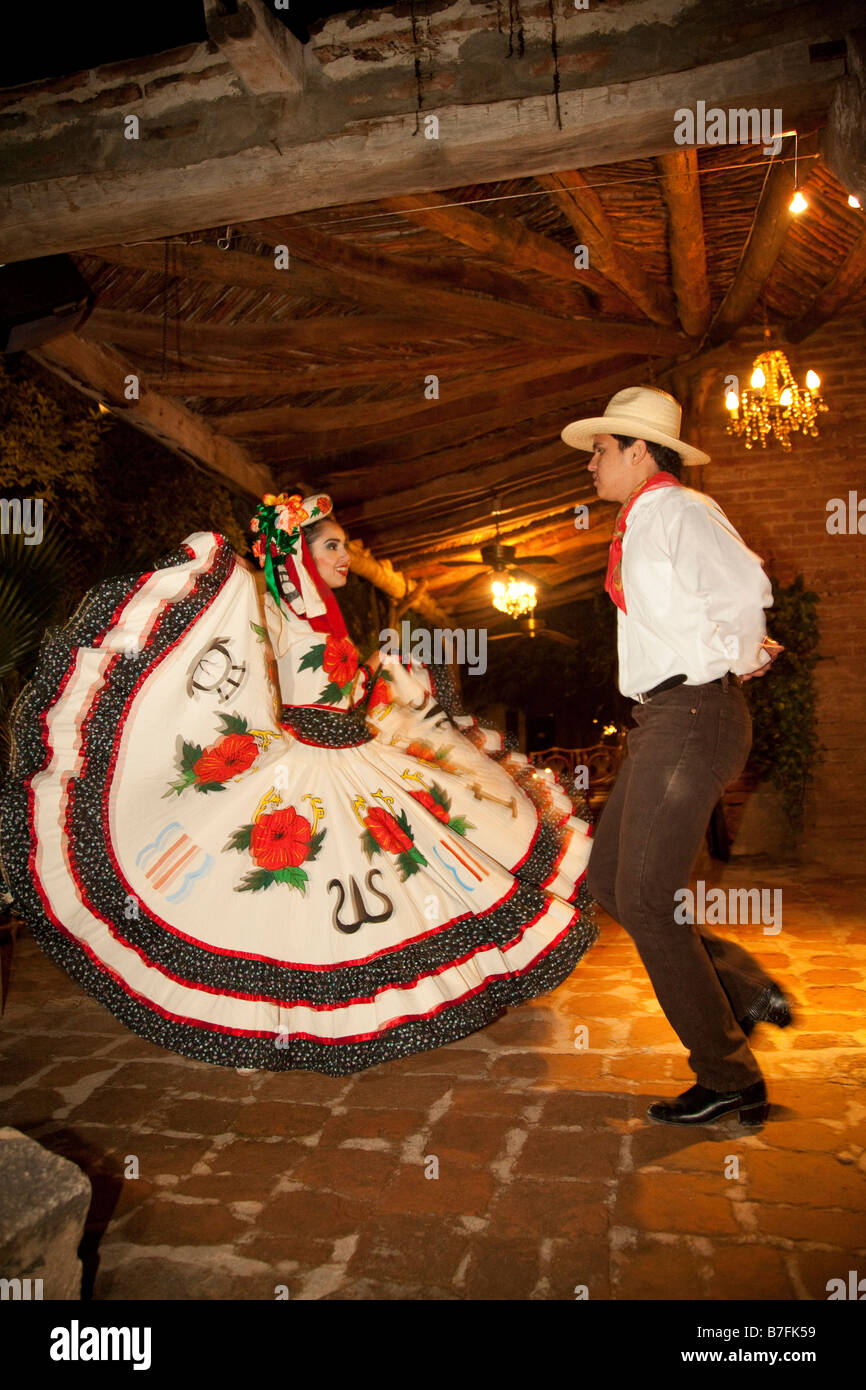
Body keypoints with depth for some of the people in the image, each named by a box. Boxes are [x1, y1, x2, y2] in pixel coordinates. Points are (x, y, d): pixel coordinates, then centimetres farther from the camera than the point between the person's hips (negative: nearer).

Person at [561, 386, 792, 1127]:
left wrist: (738, 660, -15)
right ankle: (745, 988, 22)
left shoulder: (679, 512, -13)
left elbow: (746, 585, -30)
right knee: (610, 880, 14)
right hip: (663, 720, 10)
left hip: (692, 718, -10)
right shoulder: (640, 525, 16)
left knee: (647, 901, -4)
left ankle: (730, 1080, 12)